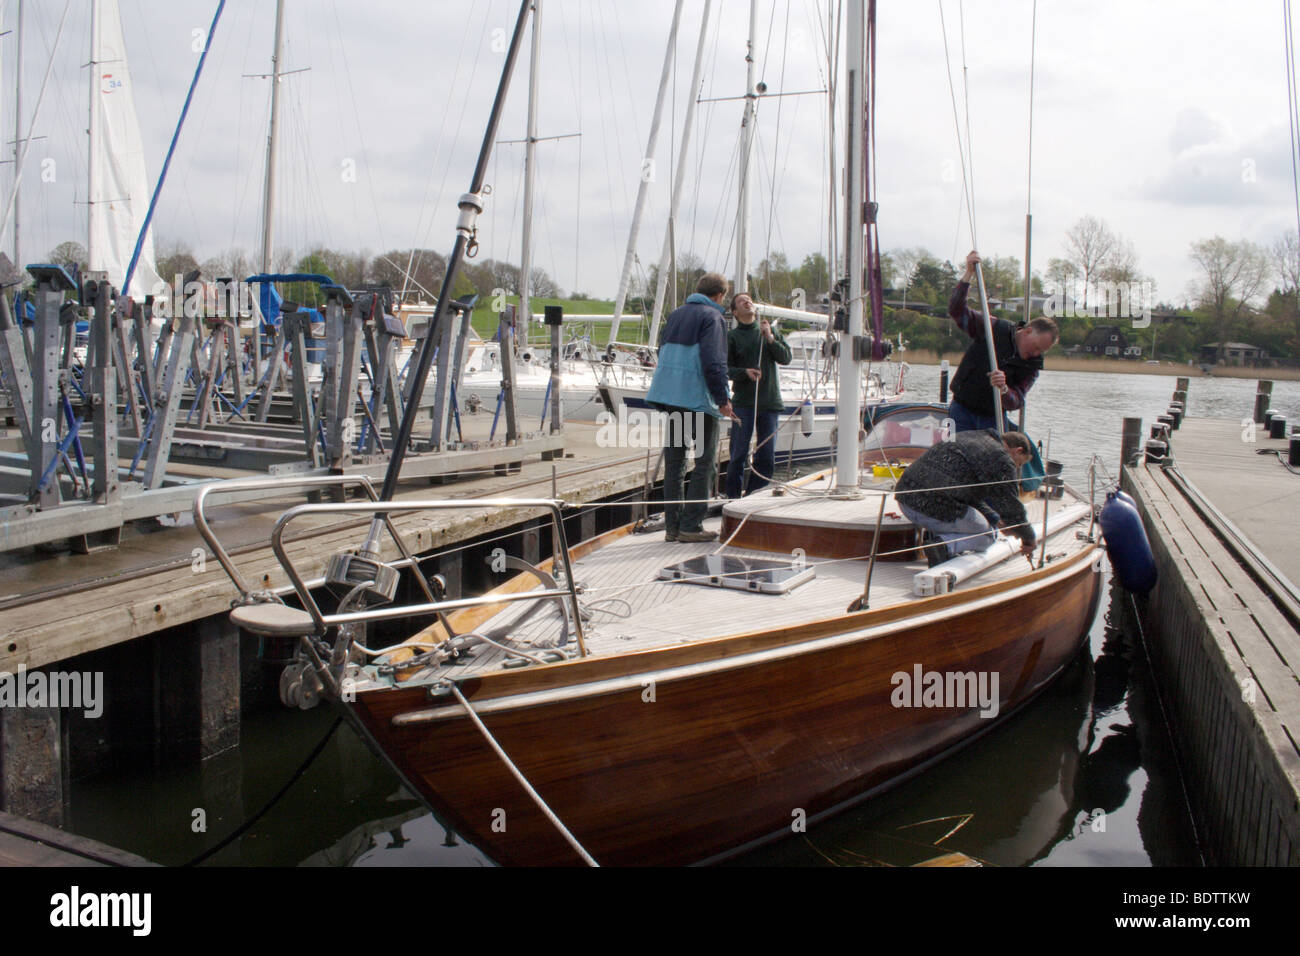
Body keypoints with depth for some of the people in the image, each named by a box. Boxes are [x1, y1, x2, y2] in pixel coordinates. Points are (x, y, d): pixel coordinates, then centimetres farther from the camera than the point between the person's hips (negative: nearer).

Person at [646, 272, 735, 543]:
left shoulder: (676, 314, 19)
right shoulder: (712, 317, -5)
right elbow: (714, 362, -14)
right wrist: (723, 398, -11)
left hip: (668, 395, 7)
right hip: (697, 399, -7)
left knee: (673, 463, 9)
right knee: (705, 463, 0)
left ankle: (671, 526, 10)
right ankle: (691, 525, -3)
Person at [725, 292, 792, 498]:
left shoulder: (770, 331, 13)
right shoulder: (732, 336, 4)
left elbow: (786, 358, 4)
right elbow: (726, 368, 0)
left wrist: (770, 338, -7)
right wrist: (745, 372, -18)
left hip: (770, 402, 3)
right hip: (744, 402, -3)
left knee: (766, 457, 4)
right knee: (739, 454, -6)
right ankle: (732, 498, 4)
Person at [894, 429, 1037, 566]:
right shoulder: (1002, 459, -1)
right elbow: (1011, 507, 1)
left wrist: (994, 518, 40)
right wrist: (1028, 537, 19)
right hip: (937, 511, -9)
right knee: (987, 535, 15)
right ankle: (945, 545, -11)